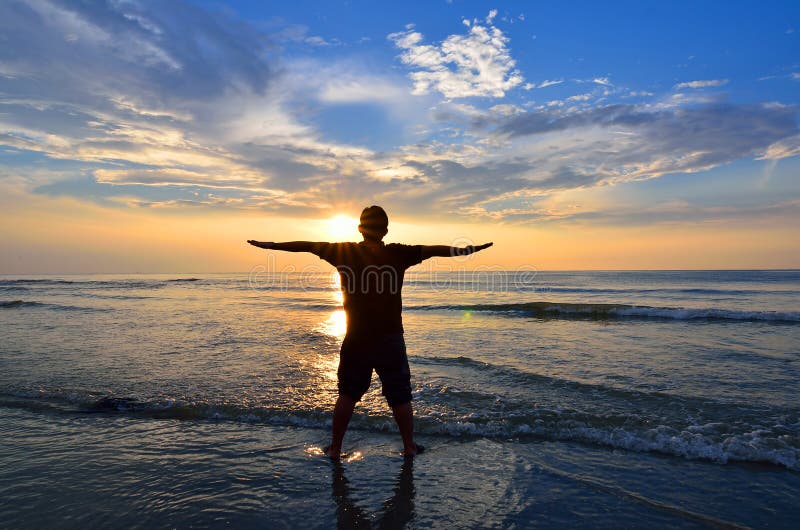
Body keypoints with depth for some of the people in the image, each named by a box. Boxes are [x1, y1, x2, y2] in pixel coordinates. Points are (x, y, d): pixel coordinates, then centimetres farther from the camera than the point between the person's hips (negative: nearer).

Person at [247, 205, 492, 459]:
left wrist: (271, 245, 13)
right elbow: (432, 250, 0)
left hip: (356, 338, 1)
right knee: (400, 396, 12)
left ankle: (335, 447, 21)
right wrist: (465, 250, 11)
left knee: (347, 395, 14)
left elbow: (308, 246, 3)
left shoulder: (345, 252, -3)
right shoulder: (397, 254, -5)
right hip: (391, 338, 0)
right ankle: (409, 446, 23)